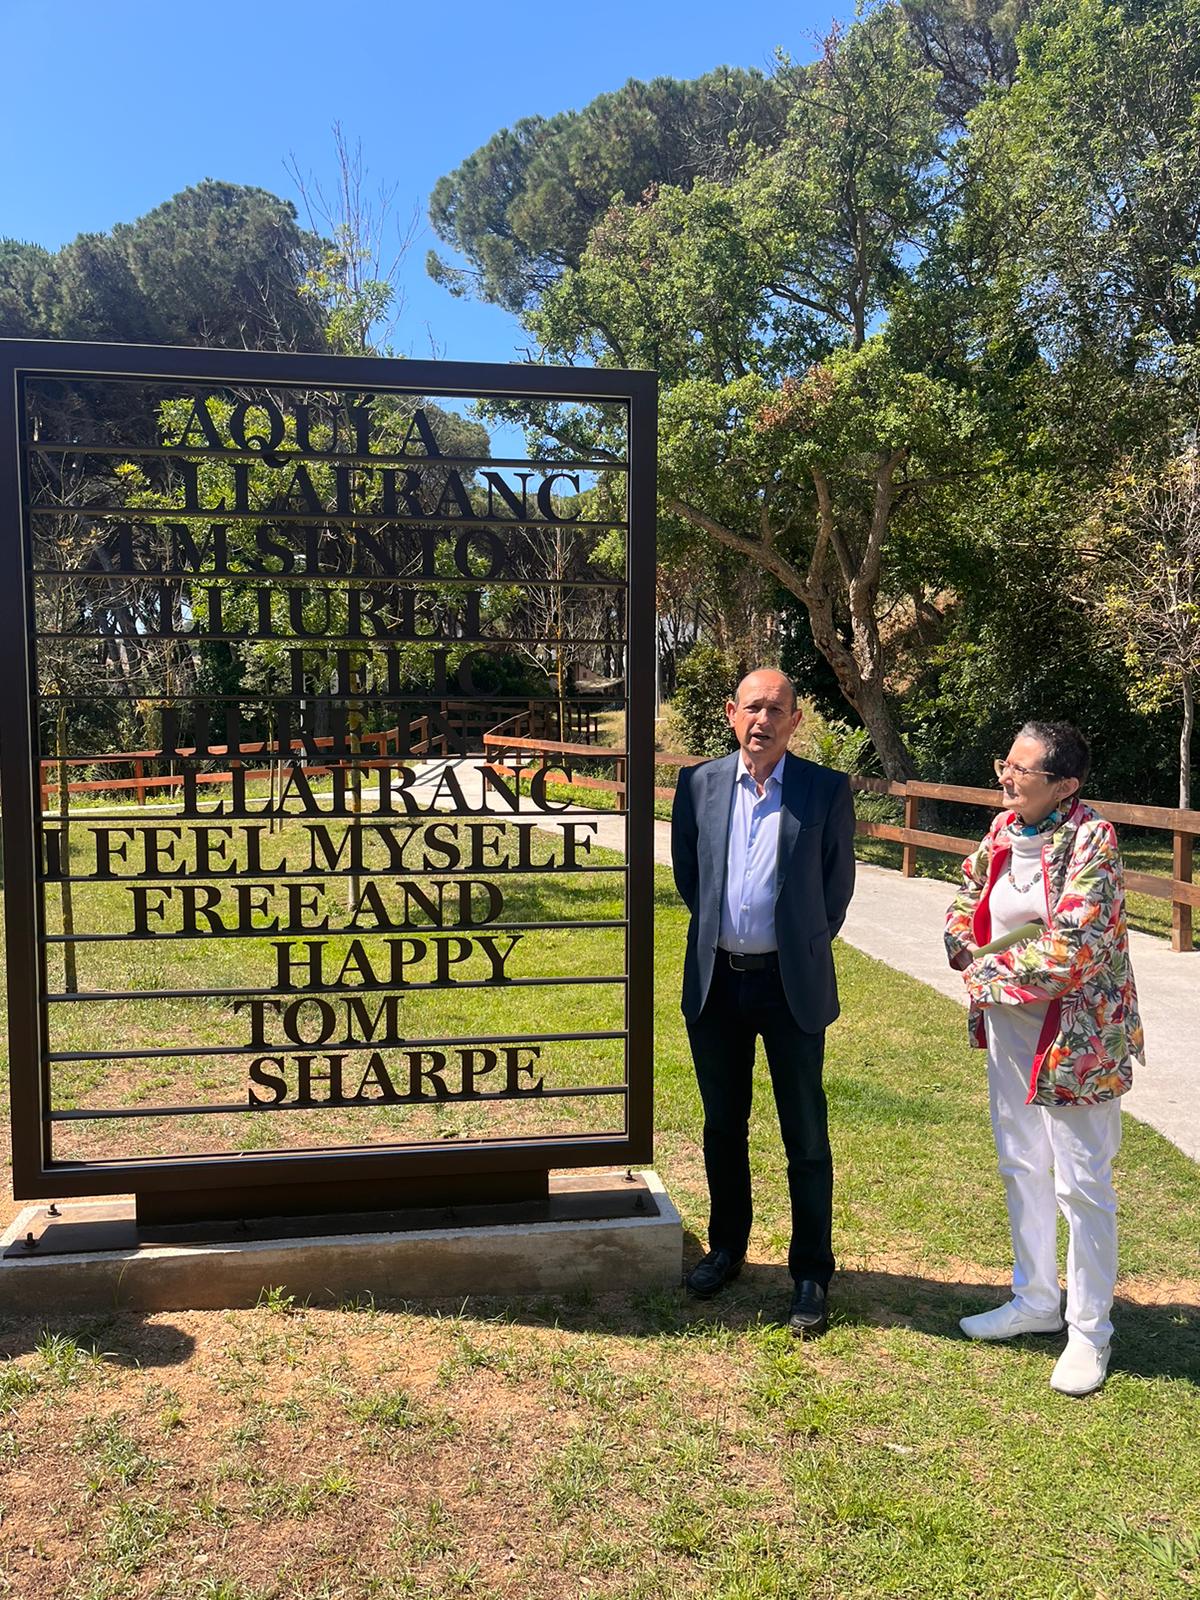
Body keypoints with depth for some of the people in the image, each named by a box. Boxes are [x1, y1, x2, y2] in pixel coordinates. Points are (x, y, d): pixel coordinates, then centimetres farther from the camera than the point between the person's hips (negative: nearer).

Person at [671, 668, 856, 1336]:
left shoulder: (827, 790, -5)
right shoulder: (699, 784, 2)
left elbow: (837, 886, 3)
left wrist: (802, 948, 8)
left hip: (791, 984, -3)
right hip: (715, 980, 3)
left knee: (806, 1137, 6)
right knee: (723, 1126, 17)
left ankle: (813, 1273, 21)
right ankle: (727, 1246, 35)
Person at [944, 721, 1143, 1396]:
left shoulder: (1091, 839, -19)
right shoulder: (1004, 830, 2)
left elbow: (1074, 951, -26)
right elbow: (964, 911, 11)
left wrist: (993, 972, -14)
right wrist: (984, 963, -8)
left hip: (1078, 1032, -7)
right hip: (1009, 1023, 7)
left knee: (1081, 1181, 4)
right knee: (1021, 1165, 18)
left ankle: (1089, 1331, 23)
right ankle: (1036, 1300, 37)